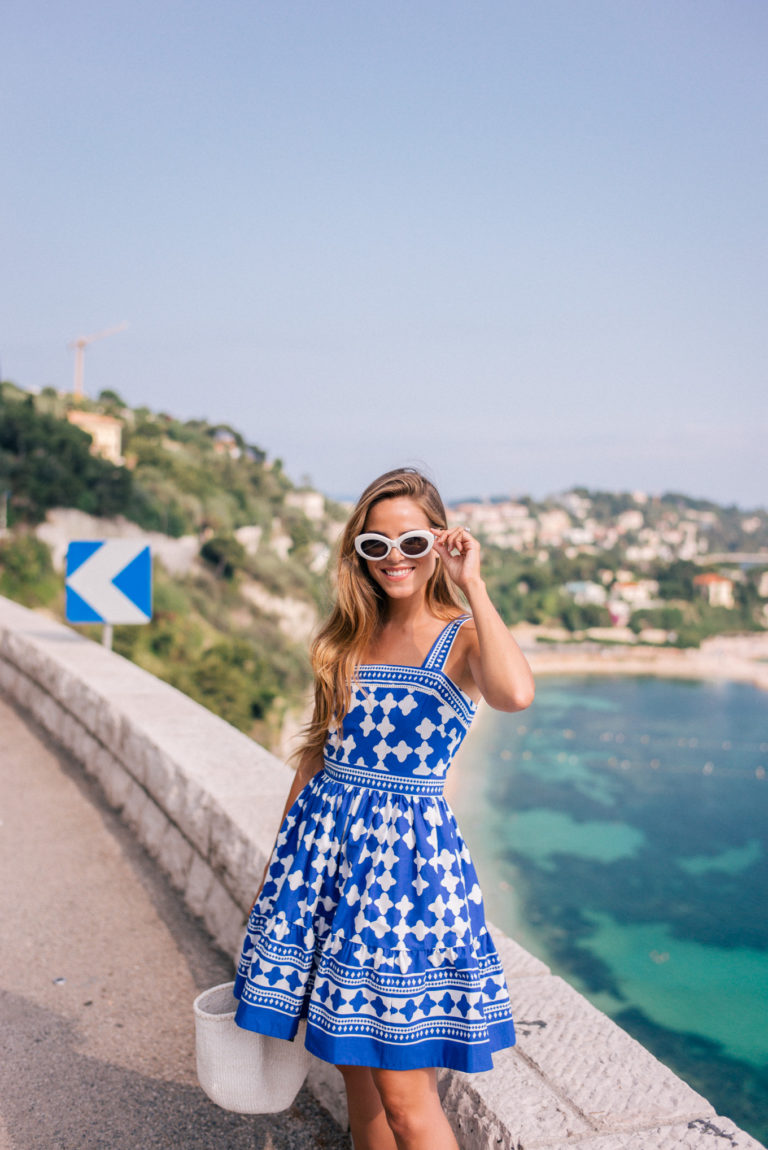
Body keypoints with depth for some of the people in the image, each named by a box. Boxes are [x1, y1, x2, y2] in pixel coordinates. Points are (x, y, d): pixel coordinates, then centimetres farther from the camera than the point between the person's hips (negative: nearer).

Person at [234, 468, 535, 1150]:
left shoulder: (462, 638, -5)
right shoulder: (350, 638, 10)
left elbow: (516, 695, -29)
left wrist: (472, 584, -20)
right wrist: (286, 852, 14)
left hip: (408, 853, -5)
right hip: (327, 840, 5)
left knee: (404, 1095, -1)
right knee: (355, 1065, 16)